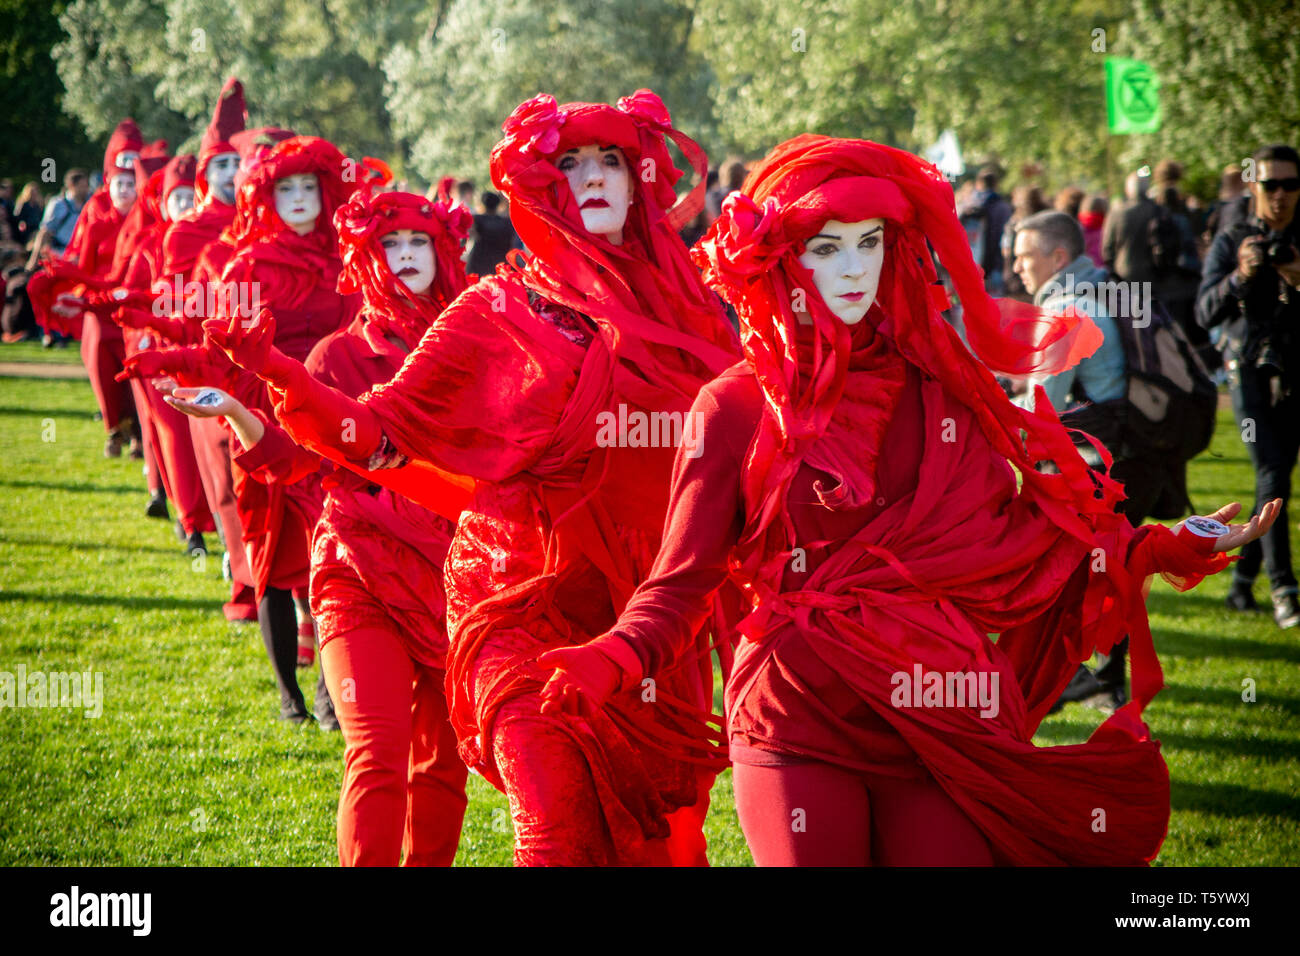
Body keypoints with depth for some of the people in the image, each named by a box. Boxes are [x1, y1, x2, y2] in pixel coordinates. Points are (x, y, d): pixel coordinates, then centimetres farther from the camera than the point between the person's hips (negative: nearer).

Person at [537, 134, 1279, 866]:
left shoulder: (941, 382, 8)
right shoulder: (737, 409, -2)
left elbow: (1009, 539, 9)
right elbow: (681, 586, -5)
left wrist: (1159, 550, -1)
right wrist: (612, 660, -24)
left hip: (939, 724, 2)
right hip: (799, 725, -2)